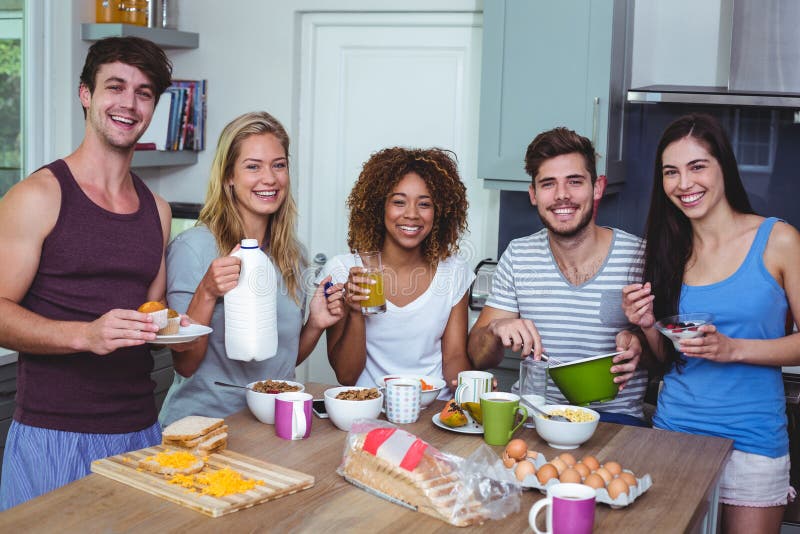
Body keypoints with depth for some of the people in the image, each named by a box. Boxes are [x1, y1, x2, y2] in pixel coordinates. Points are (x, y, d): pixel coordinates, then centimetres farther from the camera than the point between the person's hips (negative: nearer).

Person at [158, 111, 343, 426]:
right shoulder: (193, 247, -9)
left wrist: (316, 325, 1)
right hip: (202, 420, -5)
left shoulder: (292, 253, 9)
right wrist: (206, 294, -20)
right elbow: (184, 365, -8)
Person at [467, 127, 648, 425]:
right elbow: (478, 358, 7)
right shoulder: (517, 257, 6)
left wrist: (639, 345, -21)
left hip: (612, 415, -2)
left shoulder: (640, 257, -5)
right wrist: (497, 331, -16)